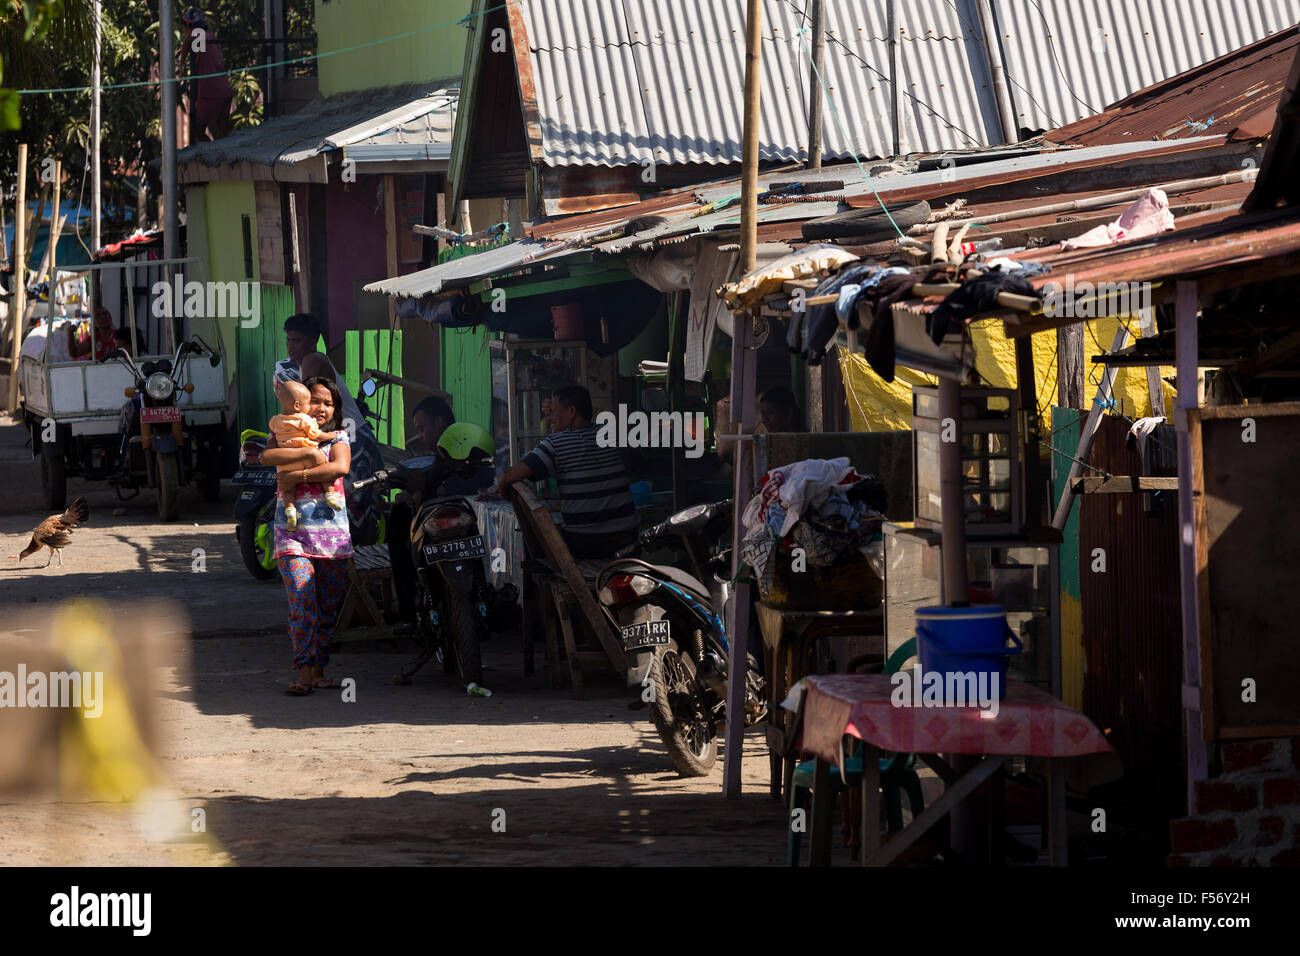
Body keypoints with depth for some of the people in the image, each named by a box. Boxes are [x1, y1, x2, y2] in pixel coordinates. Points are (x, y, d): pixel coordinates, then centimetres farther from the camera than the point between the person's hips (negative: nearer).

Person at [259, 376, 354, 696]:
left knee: (328, 608, 3)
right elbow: (268, 456, -10)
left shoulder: (338, 438, 11)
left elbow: (341, 467, -11)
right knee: (302, 603, -16)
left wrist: (296, 475, -13)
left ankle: (318, 670, 12)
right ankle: (304, 672, -16)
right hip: (293, 534, -2)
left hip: (332, 532, 2)